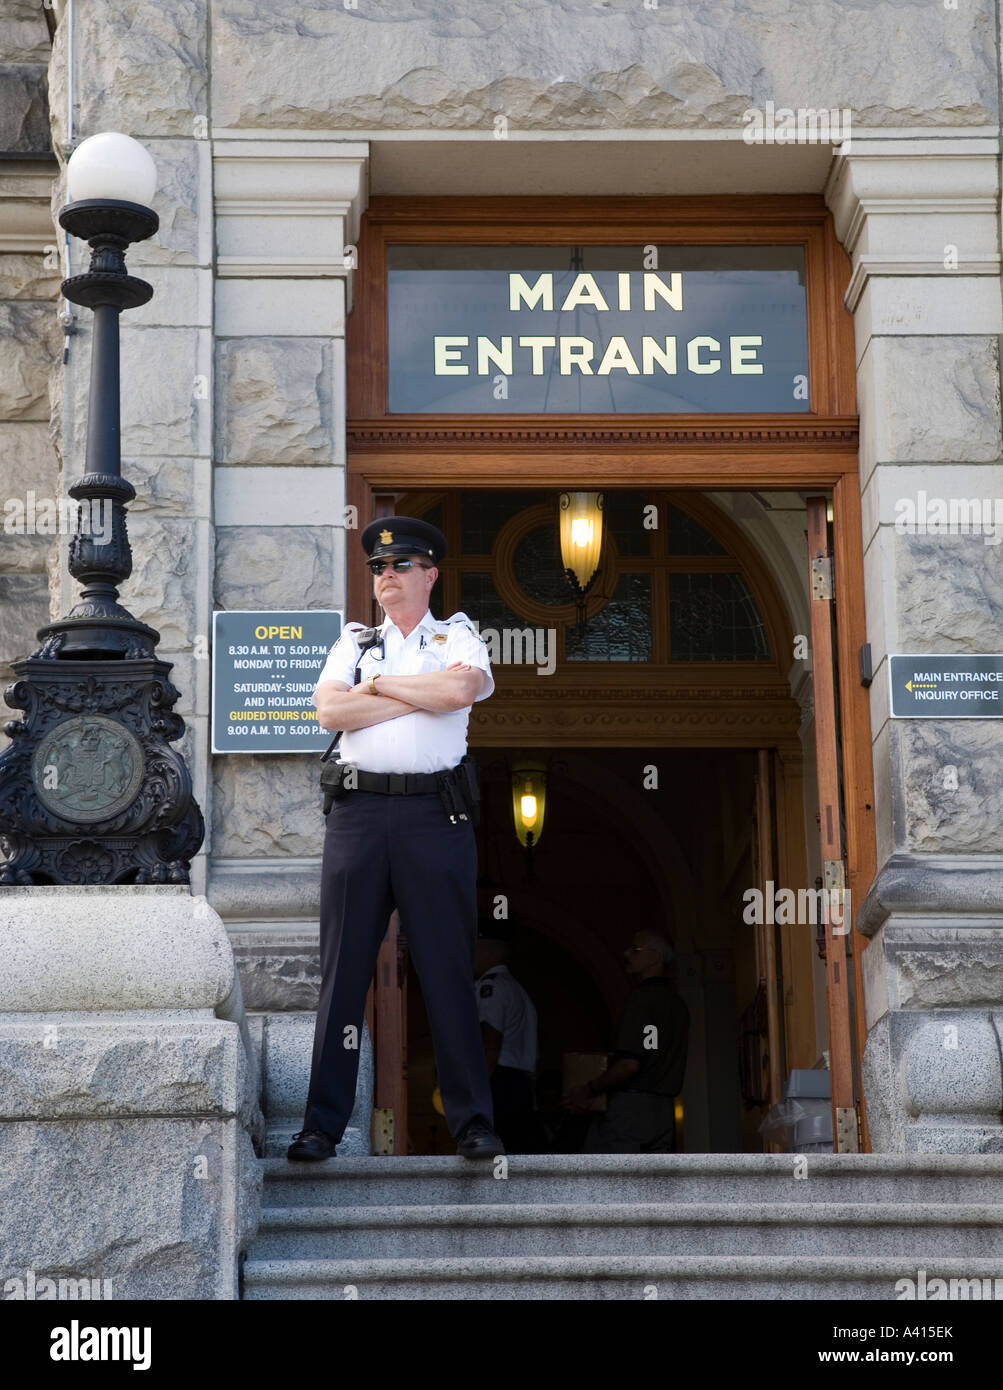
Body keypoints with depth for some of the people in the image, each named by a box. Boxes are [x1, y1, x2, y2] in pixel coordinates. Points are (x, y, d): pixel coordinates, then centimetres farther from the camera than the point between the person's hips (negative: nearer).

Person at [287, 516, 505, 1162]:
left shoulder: (458, 636, 13)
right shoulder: (354, 642, 18)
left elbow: (461, 689, -10)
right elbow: (330, 710, 0)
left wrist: (379, 684, -1)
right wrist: (423, 695, -3)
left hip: (435, 814, -2)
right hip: (359, 811, 2)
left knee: (449, 970, -1)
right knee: (344, 969, 1)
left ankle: (473, 1122, 3)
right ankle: (324, 1123, 4)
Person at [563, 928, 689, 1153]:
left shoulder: (642, 998, -12)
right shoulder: (677, 1005, 17)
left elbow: (629, 1064, -19)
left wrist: (589, 1091, -7)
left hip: (630, 1108, -9)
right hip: (664, 1111, 9)